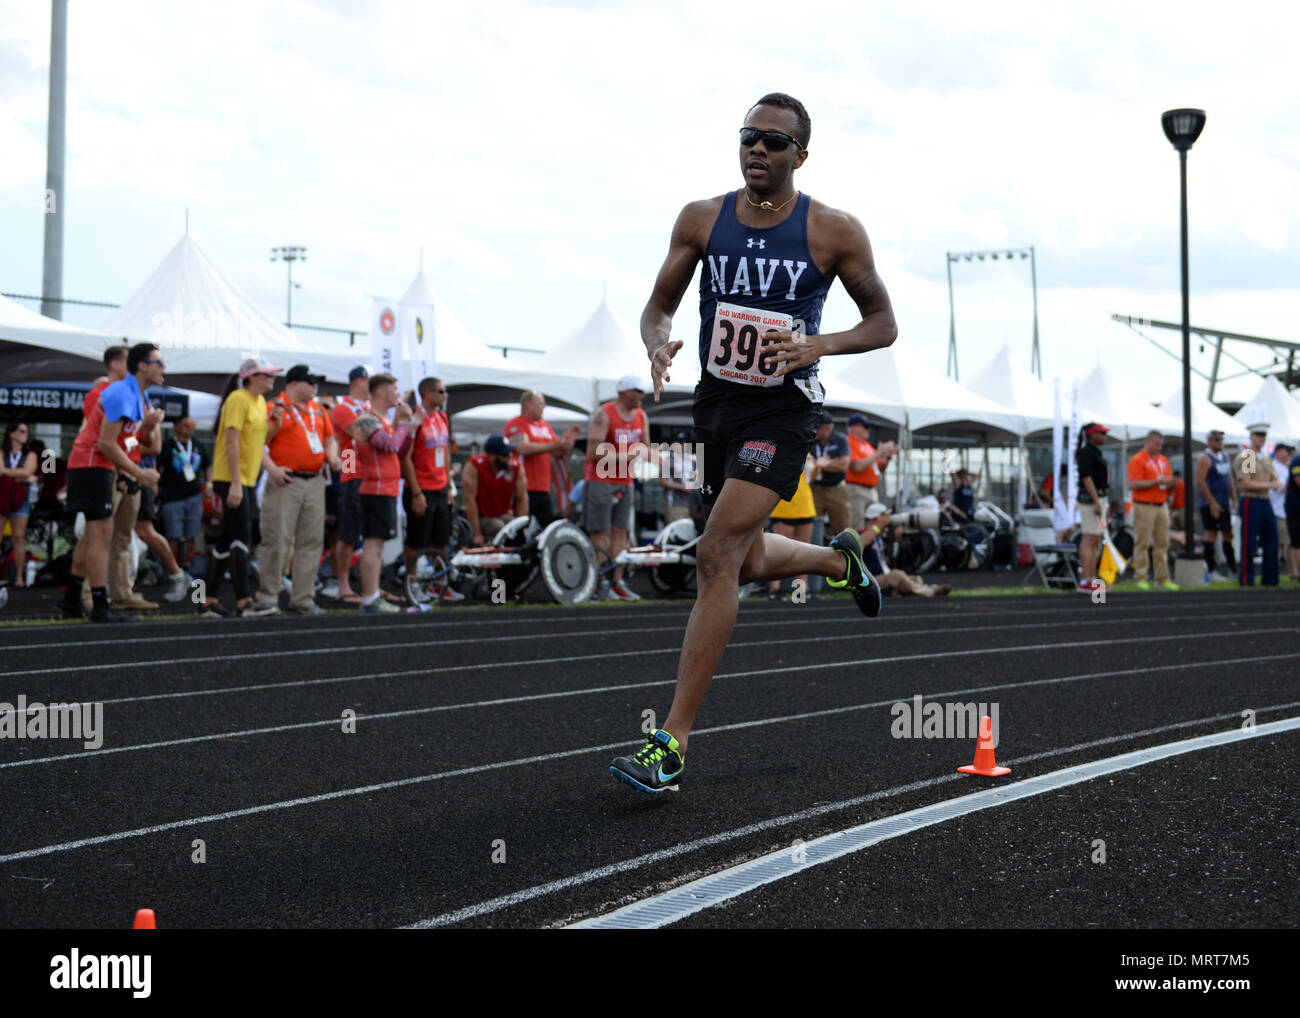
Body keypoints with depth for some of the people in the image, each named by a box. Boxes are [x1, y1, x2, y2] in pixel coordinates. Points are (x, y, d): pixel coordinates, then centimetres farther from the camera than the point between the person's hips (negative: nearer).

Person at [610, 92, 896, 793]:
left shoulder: (834, 232, -7)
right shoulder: (702, 219, 2)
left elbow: (884, 325, 1)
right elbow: (659, 305, 9)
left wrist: (818, 345, -18)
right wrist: (657, 344, -14)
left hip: (782, 411, -5)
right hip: (715, 404, 5)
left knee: (717, 556, -20)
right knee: (750, 564, 18)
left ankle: (672, 743, -19)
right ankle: (840, 559, 54)